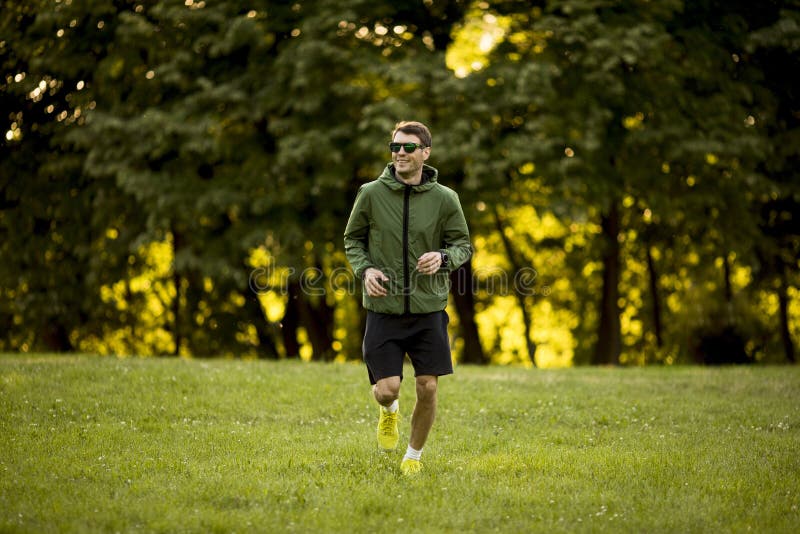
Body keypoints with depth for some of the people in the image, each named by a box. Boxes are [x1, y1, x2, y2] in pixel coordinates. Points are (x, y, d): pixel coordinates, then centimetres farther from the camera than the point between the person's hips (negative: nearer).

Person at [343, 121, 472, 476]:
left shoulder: (444, 198, -3)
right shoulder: (371, 194, -3)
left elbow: (463, 245, 6)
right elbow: (352, 240, 10)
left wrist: (443, 257, -16)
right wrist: (365, 270, -9)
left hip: (429, 310, 1)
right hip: (383, 310, 0)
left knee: (427, 389, 1)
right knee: (387, 388, -8)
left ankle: (414, 455, 25)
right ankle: (389, 412, 32)